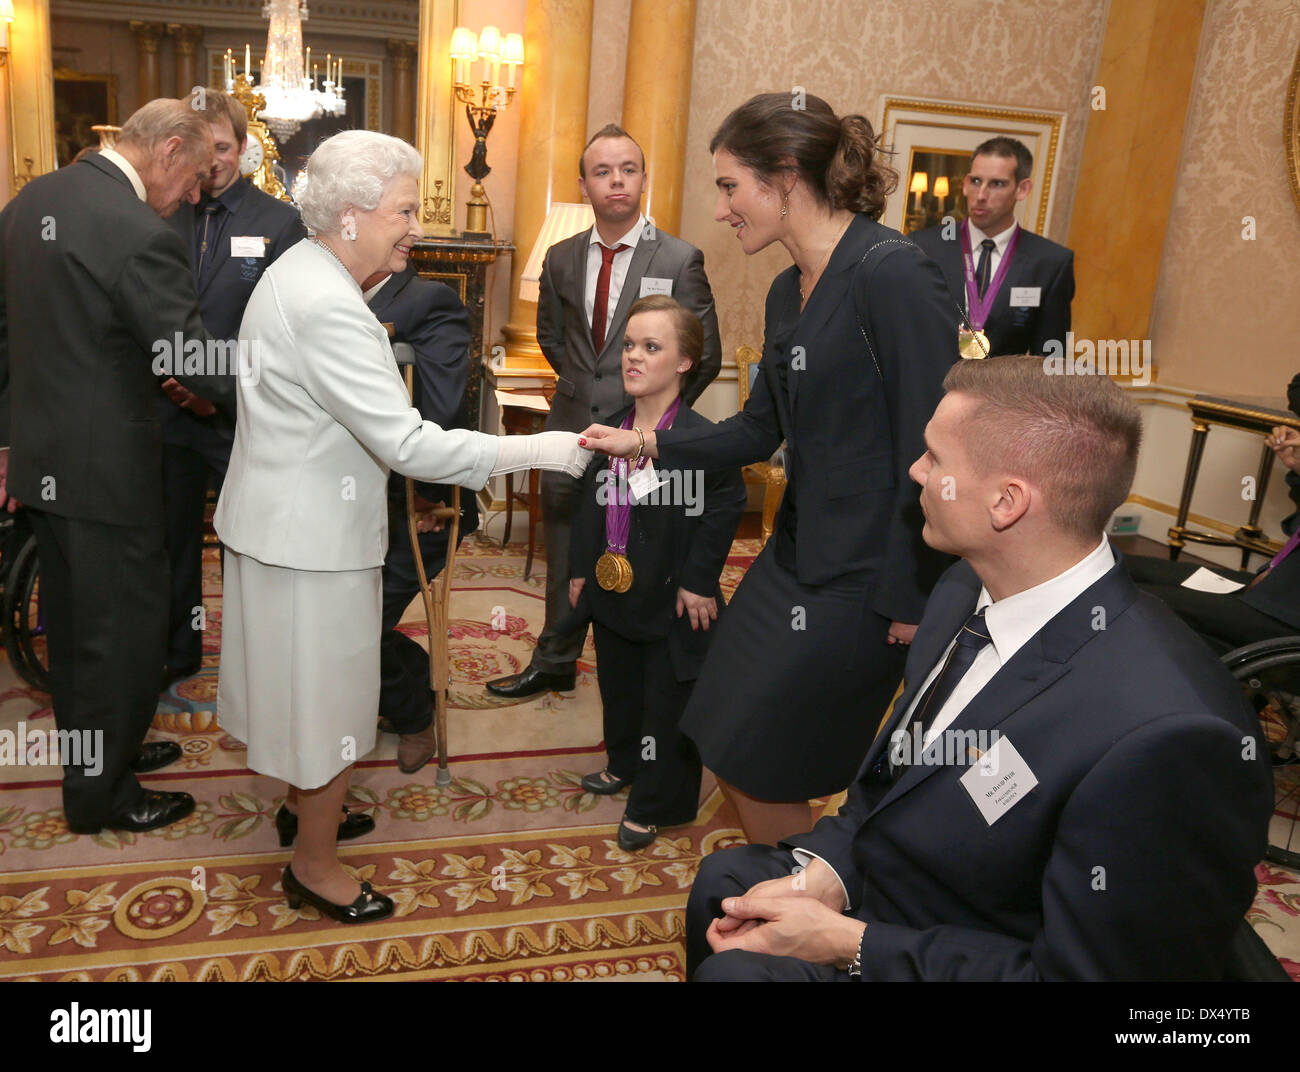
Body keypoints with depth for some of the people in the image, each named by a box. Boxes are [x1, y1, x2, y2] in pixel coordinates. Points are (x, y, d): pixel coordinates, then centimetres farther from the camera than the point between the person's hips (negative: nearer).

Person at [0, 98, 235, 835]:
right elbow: (195, 362, -21)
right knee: (125, 626, 6)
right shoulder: (141, 235, -23)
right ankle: (101, 793, 22)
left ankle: (95, 751, 40)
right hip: (105, 466, -9)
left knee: (72, 617, 21)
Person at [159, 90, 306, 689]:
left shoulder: (280, 222, -4)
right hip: (169, 410, 4)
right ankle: (176, 652, 35)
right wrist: (165, 376, -8)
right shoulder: (160, 219, 6)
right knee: (173, 539, 16)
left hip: (242, 414, -4)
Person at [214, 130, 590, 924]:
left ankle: (308, 798, 47)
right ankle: (316, 864, 25)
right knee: (333, 692, 6)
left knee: (308, 678, 25)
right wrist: (541, 450, -29)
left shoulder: (298, 271, 6)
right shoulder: (329, 307, -27)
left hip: (284, 515, 10)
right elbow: (407, 444, -31)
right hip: (313, 534, -10)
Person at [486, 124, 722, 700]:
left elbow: (705, 356, -3)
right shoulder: (561, 258, 7)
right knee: (565, 555, 16)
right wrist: (583, 386, 14)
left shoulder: (680, 260, -6)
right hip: (570, 434, 4)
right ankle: (554, 663, 33)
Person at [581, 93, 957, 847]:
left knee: (760, 774, 3)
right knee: (730, 753, 15)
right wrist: (648, 443, 7)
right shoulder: (789, 292, 10)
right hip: (795, 558, 9)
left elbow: (934, 443, -20)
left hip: (862, 579, -9)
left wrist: (910, 597, -18)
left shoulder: (892, 273, -18)